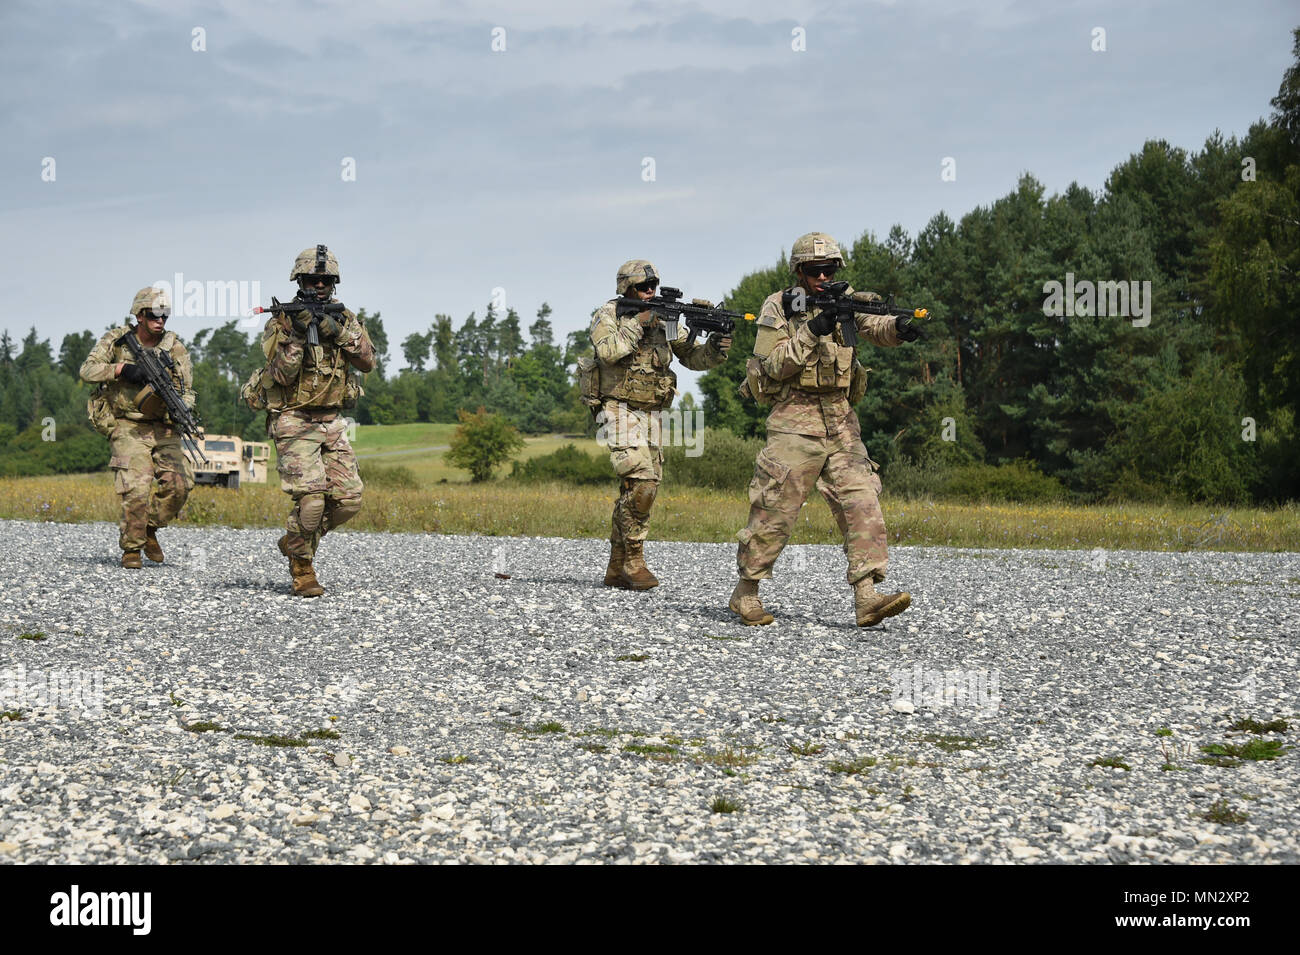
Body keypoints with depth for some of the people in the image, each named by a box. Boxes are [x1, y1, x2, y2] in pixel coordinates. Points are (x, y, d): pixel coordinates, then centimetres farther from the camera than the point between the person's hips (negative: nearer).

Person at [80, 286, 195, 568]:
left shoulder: (175, 348, 4)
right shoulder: (116, 340, -1)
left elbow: (187, 390, 6)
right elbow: (88, 370, -8)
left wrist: (183, 409, -16)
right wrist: (121, 369, -22)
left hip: (163, 428, 3)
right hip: (128, 429, -3)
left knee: (179, 483, -10)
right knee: (137, 488, -16)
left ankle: (150, 528, 15)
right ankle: (131, 548, -1)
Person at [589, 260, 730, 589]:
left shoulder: (664, 319, 10)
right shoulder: (607, 315, -4)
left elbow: (691, 356, 6)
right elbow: (609, 351, -22)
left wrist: (714, 349, -14)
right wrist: (639, 323, -22)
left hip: (652, 414, 6)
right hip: (620, 412, -6)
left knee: (634, 490, 8)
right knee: (641, 482, -21)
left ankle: (616, 570, 14)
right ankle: (634, 563, -14)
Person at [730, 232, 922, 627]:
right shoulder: (777, 306, -1)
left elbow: (874, 325, -11)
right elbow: (773, 366, -11)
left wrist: (899, 327, -34)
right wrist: (811, 332, -20)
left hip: (841, 421, 4)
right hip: (795, 421, -4)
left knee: (861, 502, -7)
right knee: (775, 510, -3)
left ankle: (867, 599, -12)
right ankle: (745, 593, 12)